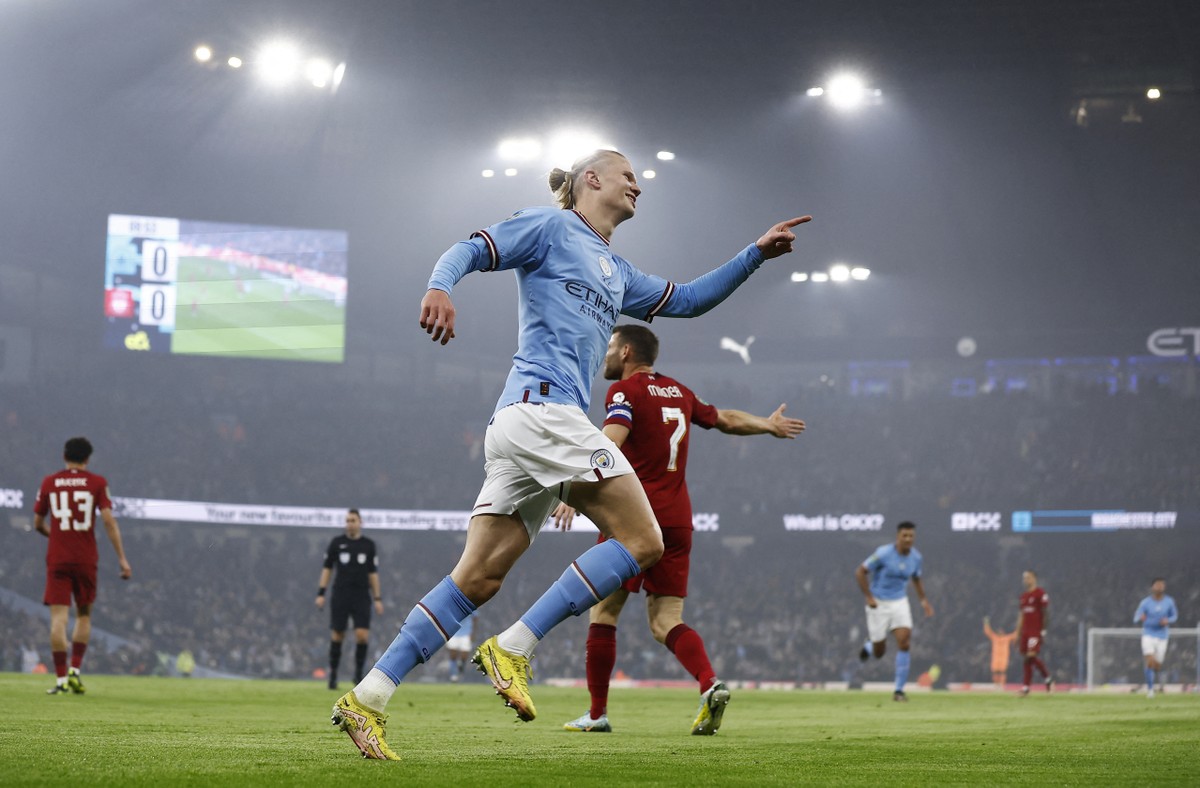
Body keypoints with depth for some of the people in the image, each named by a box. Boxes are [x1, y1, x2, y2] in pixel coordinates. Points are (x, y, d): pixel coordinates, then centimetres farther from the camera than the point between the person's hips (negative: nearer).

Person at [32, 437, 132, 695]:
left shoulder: (49, 483, 5)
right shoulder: (97, 482, 1)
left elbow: (38, 523, 11)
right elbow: (108, 520, -7)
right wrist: (122, 558, -5)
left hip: (57, 558, 0)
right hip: (86, 558, 0)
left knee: (59, 617, -2)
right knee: (84, 615, 16)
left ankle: (61, 679, -7)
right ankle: (75, 671, 5)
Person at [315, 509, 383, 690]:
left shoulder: (369, 545, 7)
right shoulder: (337, 542, 4)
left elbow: (373, 573, 11)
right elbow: (327, 568, 7)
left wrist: (377, 598, 6)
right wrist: (321, 593, -1)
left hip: (362, 597, 0)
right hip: (340, 596, 0)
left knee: (363, 635, -10)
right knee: (337, 636, 0)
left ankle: (358, 673, 6)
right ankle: (333, 674, 13)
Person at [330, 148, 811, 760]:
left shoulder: (617, 274, 30)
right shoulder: (552, 228, 6)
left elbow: (686, 300, 38)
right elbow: (469, 251, -3)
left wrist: (756, 254, 31)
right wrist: (440, 287, -24)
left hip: (523, 425, 9)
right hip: (542, 407, -9)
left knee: (477, 579, 1)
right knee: (642, 541, -10)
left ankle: (367, 698, -4)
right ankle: (513, 649, -14)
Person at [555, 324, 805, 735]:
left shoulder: (625, 391, -4)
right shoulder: (678, 392, 16)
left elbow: (609, 443, -21)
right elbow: (727, 420, 29)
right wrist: (770, 425, 45)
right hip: (677, 520, 6)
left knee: (603, 613, 4)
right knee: (666, 621, 4)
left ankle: (597, 713, 5)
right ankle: (710, 683, -22)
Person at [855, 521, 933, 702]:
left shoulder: (916, 557, -2)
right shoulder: (883, 553, -18)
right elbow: (860, 572, -13)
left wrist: (923, 600, 7)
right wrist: (869, 597, -18)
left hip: (900, 602, 3)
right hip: (878, 604, -3)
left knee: (904, 642, -17)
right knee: (879, 653, 4)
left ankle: (899, 690, -8)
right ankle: (870, 645, 45)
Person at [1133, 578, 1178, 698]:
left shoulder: (1169, 602, -2)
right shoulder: (1145, 603, -8)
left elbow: (1174, 616, 12)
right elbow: (1136, 619, -6)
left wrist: (1168, 621, -12)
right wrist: (1140, 618, -31)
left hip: (1162, 636, 2)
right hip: (1148, 635, -2)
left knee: (1157, 667, 5)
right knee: (1150, 661, -20)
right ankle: (1150, 688, -6)